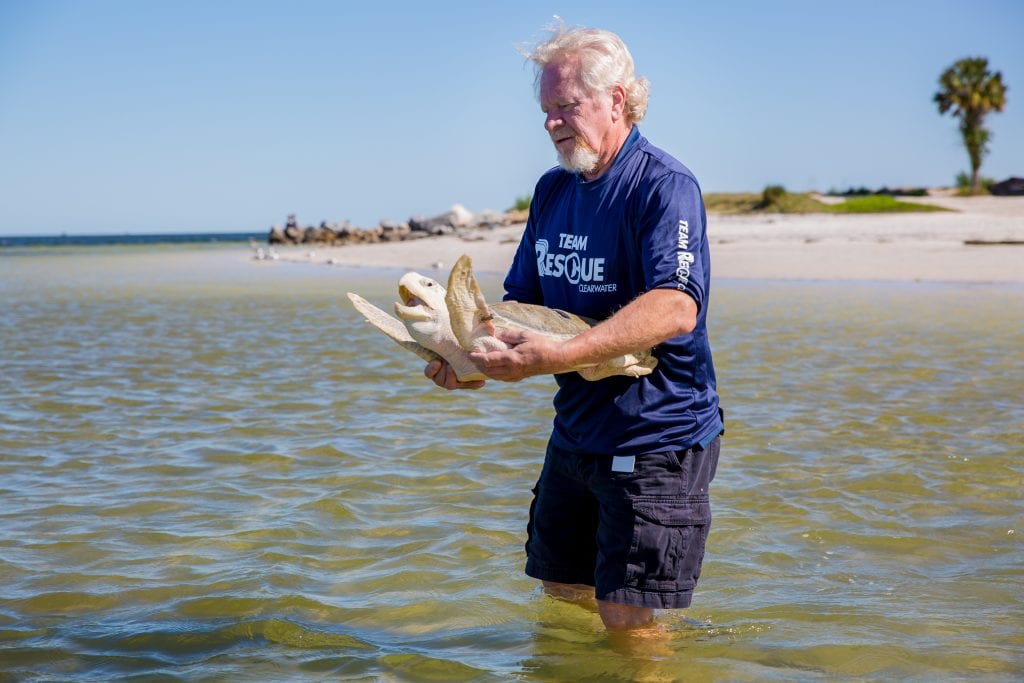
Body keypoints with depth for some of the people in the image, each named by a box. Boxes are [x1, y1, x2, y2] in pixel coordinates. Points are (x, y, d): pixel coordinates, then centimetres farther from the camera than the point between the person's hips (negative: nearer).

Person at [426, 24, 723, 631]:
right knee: (563, 605, 17)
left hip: (657, 438, -8)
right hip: (574, 436, 8)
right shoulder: (553, 191, 11)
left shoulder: (665, 186, -14)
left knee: (629, 625, -7)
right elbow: (521, 303, 14)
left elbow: (675, 308, -28)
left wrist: (556, 356, -36)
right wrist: (473, 358, -7)